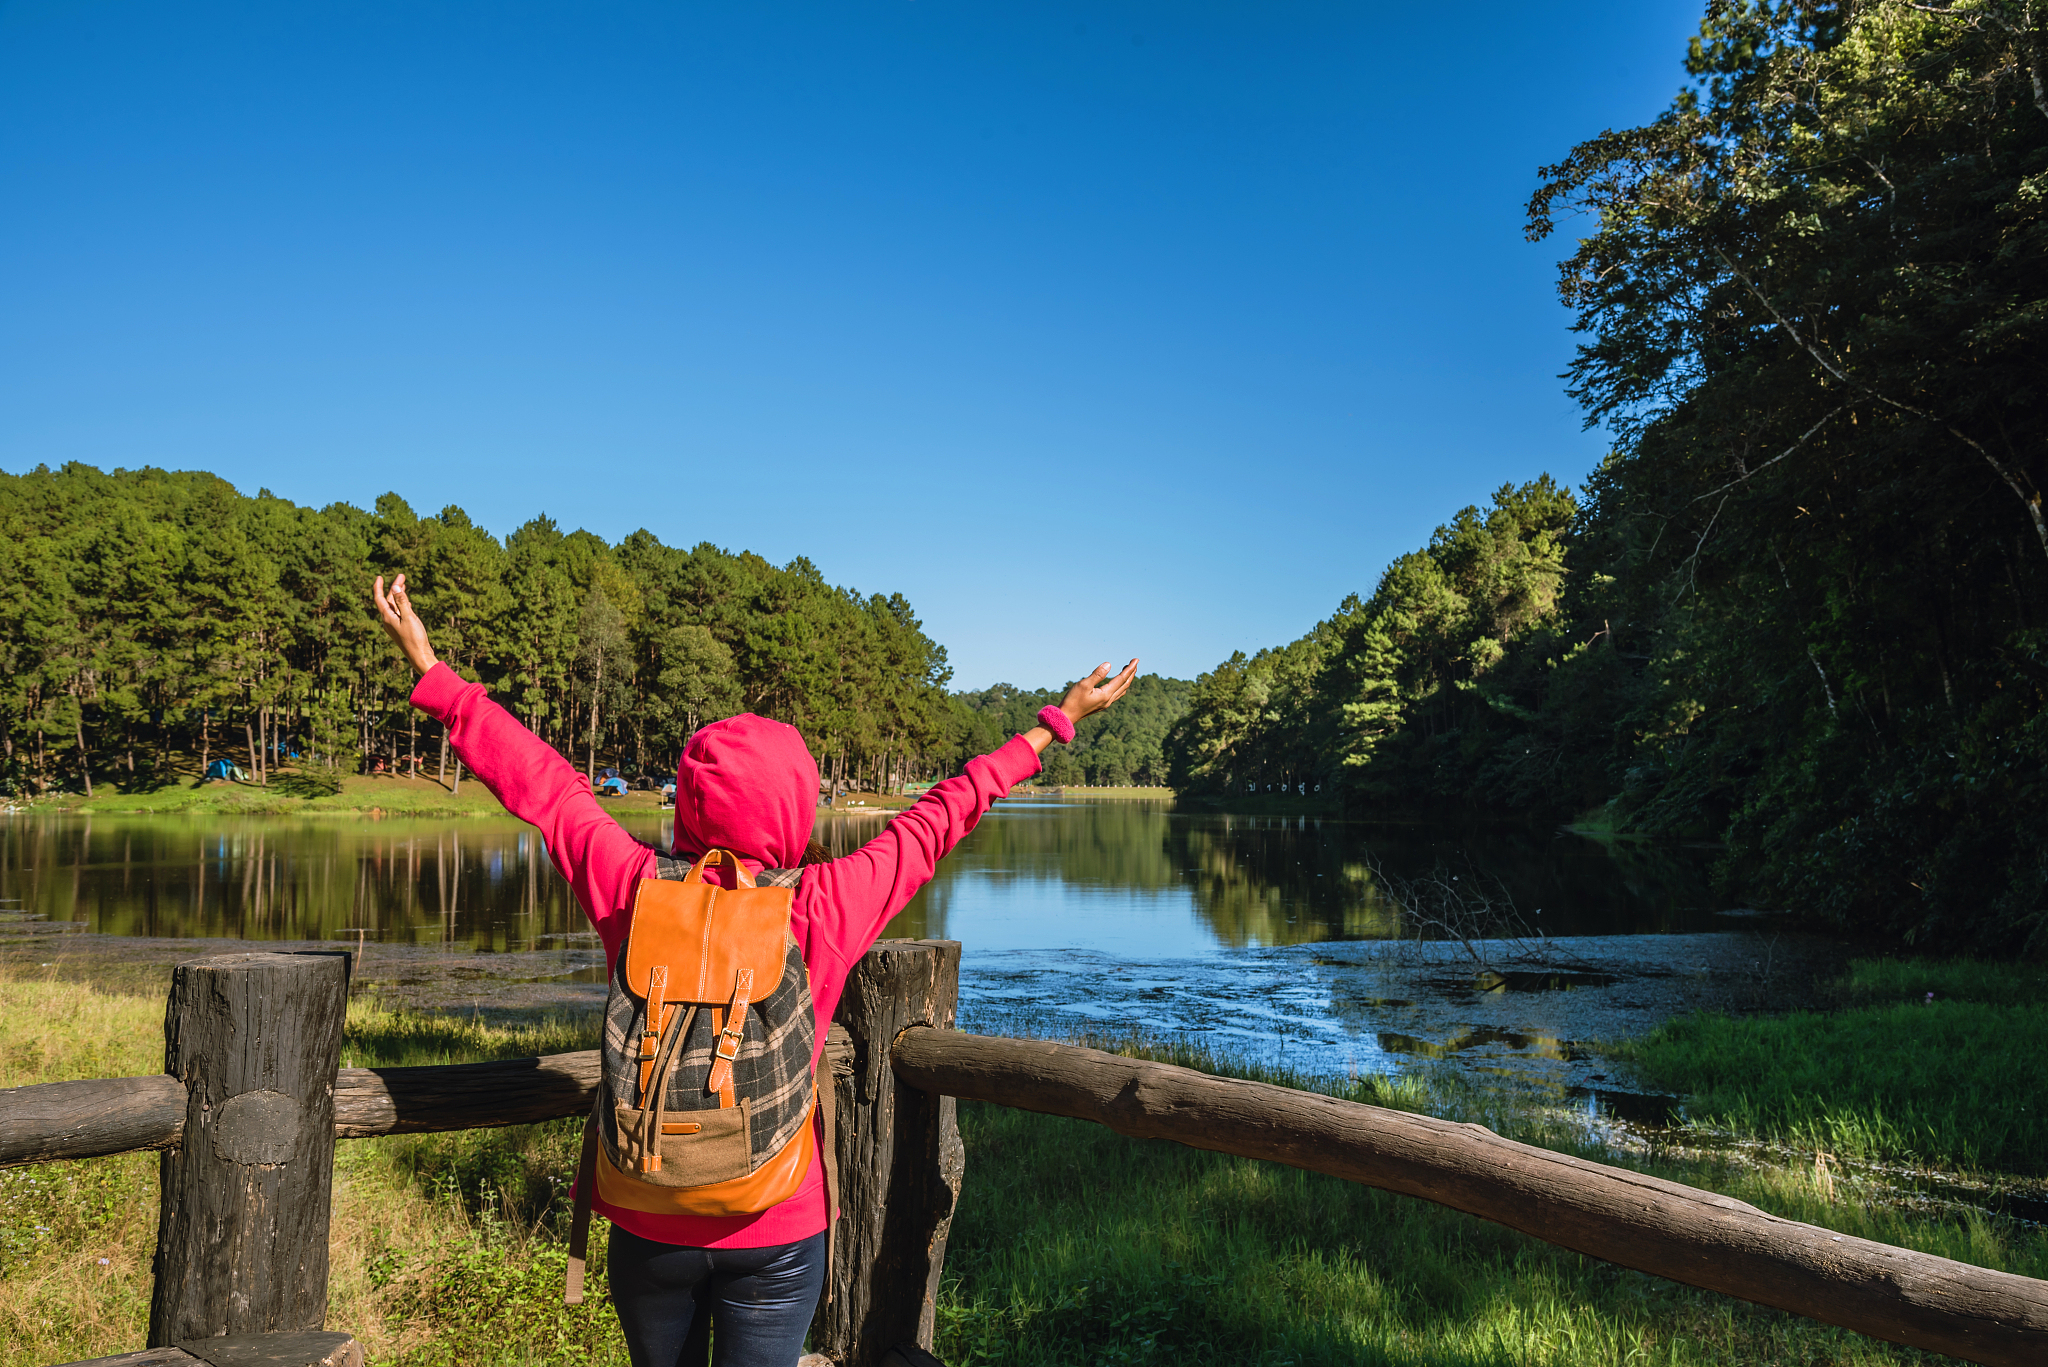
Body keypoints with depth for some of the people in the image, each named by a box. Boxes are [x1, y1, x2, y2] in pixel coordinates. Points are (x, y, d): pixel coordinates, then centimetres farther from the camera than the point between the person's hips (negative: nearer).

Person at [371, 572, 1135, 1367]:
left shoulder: (631, 890, -13)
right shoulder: (826, 908, -16)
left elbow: (540, 783, -2)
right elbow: (939, 816, -6)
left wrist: (430, 671, 13)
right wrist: (1055, 724, 7)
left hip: (649, 1228, 2)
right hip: (777, 1234, -2)